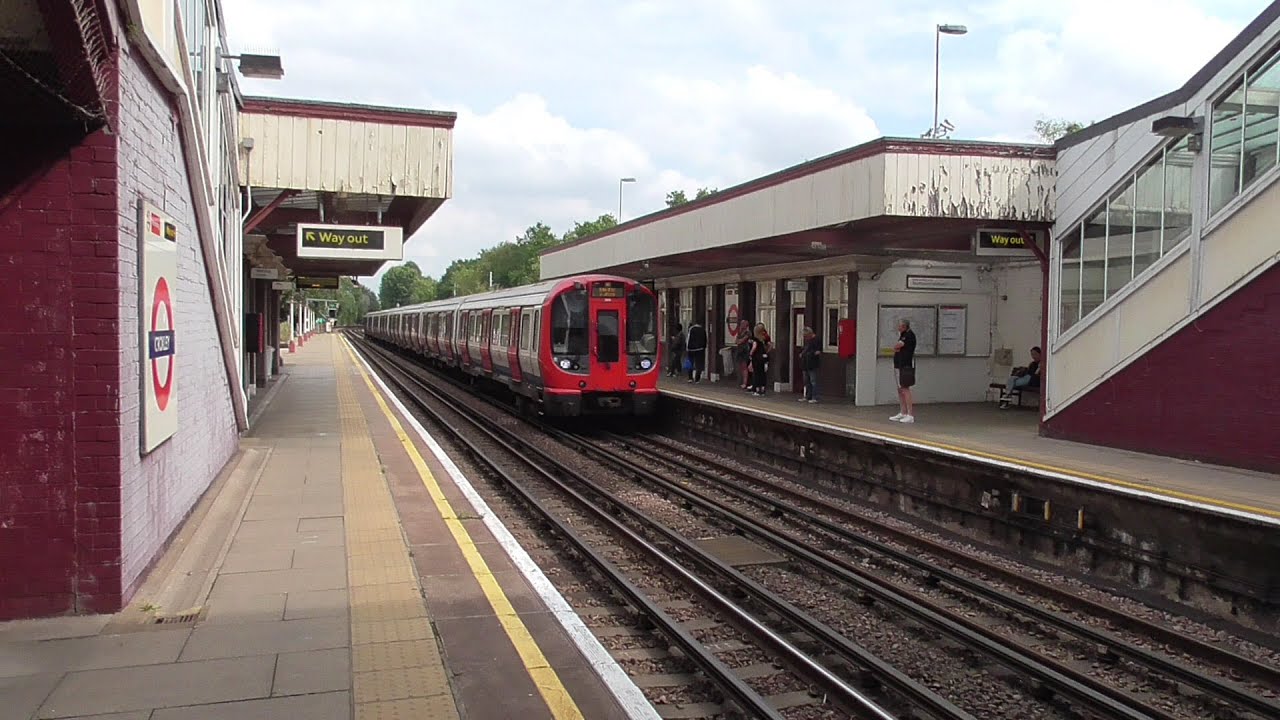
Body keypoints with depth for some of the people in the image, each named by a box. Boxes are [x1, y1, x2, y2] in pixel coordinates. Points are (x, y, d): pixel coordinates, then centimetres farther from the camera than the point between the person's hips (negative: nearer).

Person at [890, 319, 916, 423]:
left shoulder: (910, 335, -12)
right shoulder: (902, 335, 19)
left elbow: (896, 346, -18)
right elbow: (895, 347, 16)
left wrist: (896, 346, 2)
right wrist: (897, 348, -5)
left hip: (907, 366, -10)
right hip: (899, 365, 10)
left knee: (905, 389, -12)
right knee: (900, 389, 11)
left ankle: (910, 415, -11)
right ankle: (902, 413, 18)